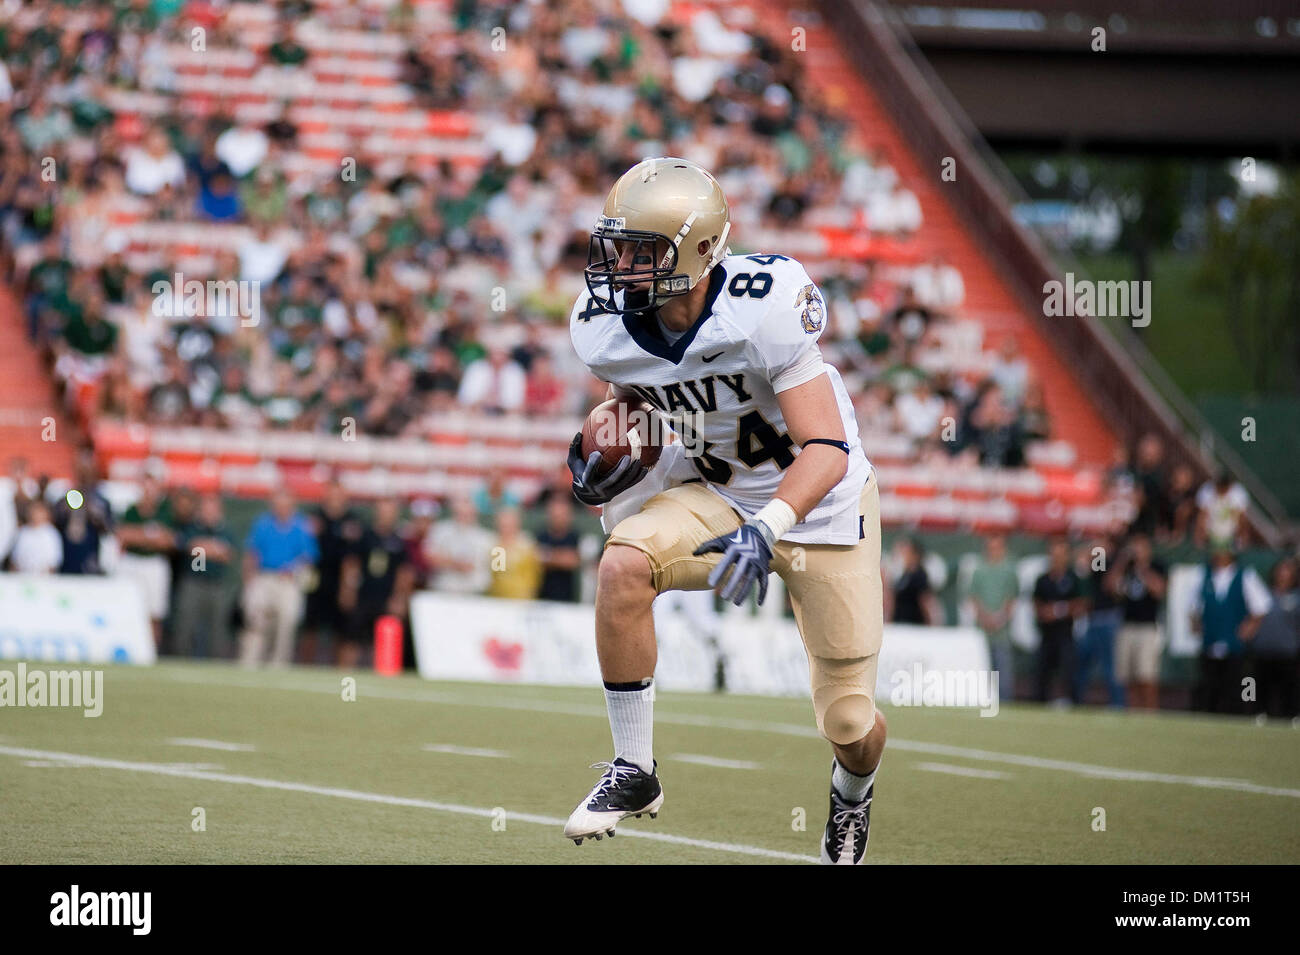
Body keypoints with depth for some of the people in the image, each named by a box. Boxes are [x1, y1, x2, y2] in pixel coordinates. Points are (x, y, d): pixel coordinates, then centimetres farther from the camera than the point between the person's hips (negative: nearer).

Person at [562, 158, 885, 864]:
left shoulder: (764, 309, -31)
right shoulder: (604, 326, -16)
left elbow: (827, 451, -32)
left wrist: (765, 528, -47)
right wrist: (602, 466, -13)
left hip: (819, 501, -3)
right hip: (714, 495, 4)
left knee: (849, 723, 3)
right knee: (623, 566, -30)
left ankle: (852, 794, 43)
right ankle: (634, 771, -14)